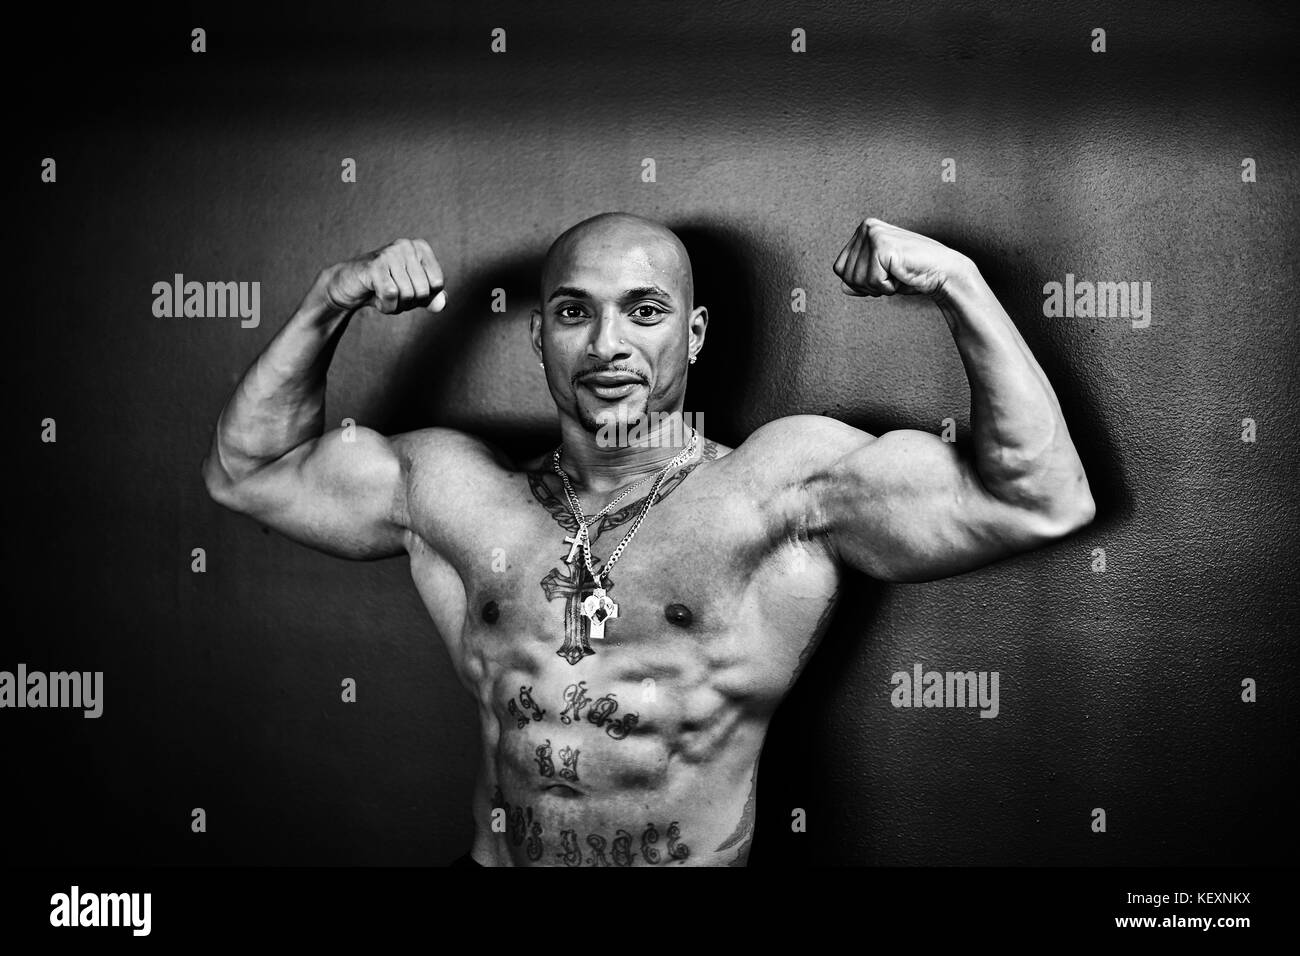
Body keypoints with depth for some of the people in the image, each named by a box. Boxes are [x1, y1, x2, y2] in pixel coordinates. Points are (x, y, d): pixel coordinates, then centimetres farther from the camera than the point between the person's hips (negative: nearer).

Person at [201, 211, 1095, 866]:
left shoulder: (783, 484, -5)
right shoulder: (459, 490, 6)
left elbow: (1042, 500, -10)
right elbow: (246, 469, 14)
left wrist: (957, 282, -15)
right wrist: (331, 301, 2)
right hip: (495, 854, 1)